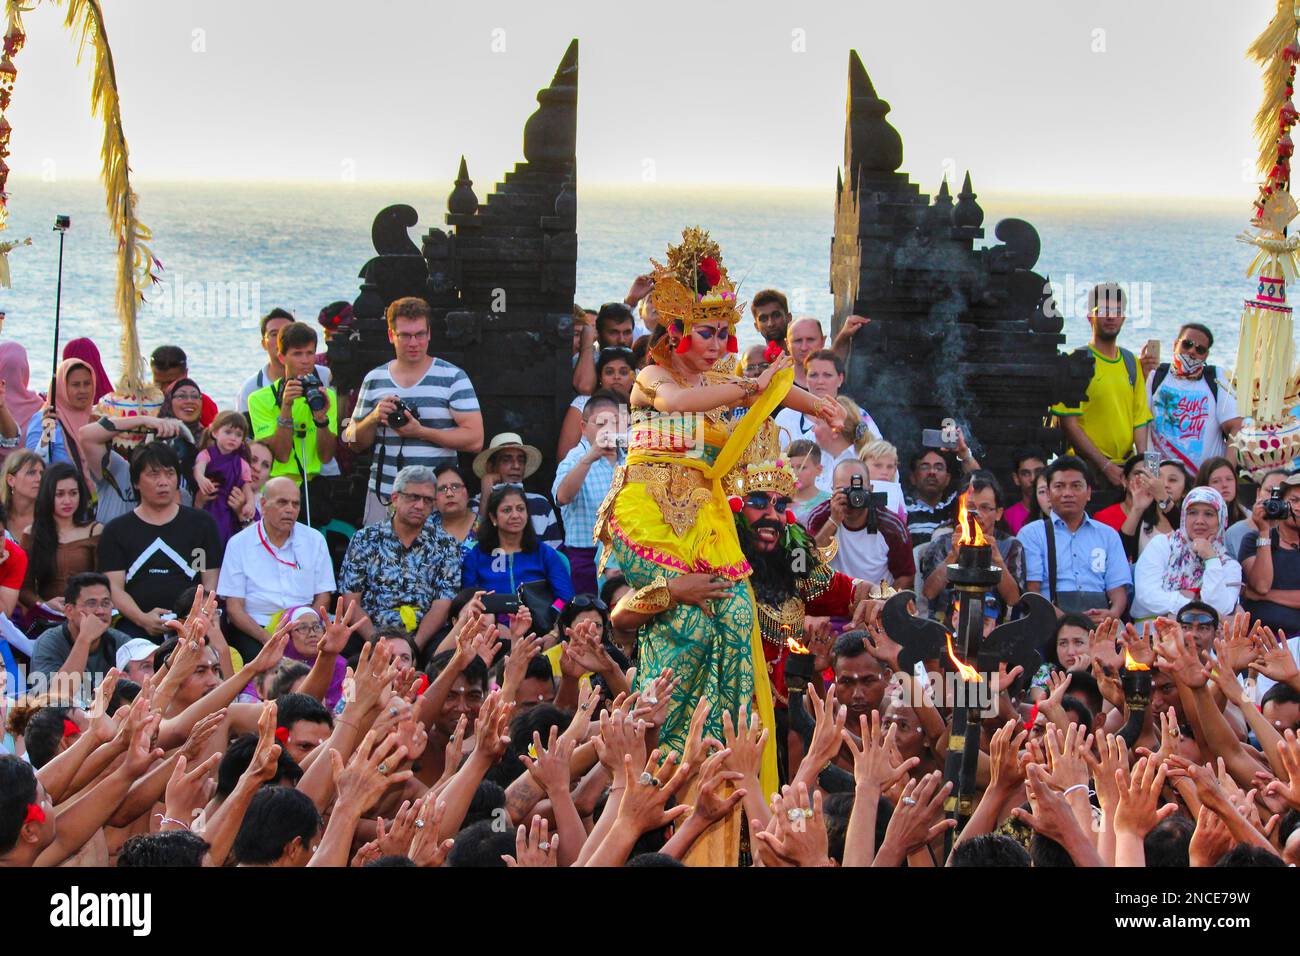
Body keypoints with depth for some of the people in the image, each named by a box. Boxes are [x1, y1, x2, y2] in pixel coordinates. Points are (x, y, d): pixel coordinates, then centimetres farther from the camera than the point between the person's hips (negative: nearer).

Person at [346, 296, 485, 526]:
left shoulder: (453, 377, 1)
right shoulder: (374, 379, 12)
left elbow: (474, 439, -6)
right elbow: (355, 442, 15)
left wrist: (420, 432, -14)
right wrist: (374, 418, -6)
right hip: (383, 495, 3)